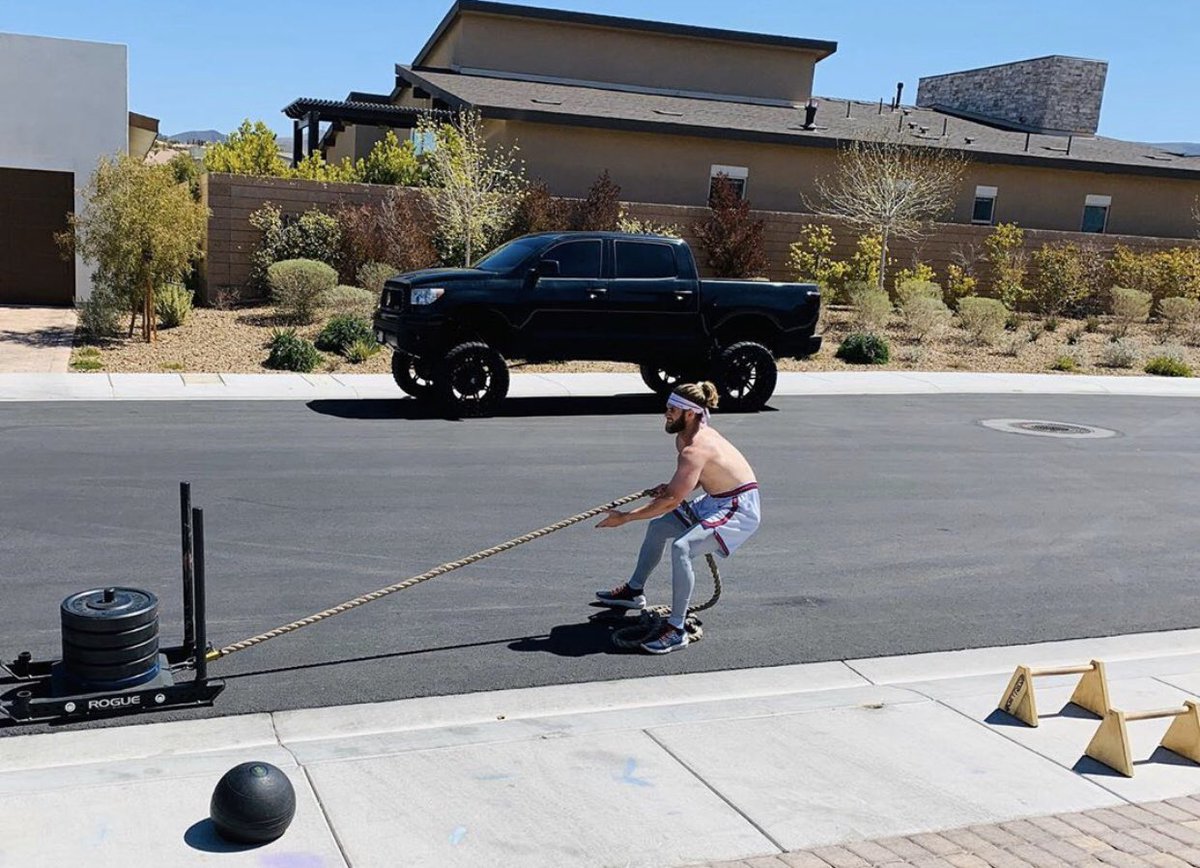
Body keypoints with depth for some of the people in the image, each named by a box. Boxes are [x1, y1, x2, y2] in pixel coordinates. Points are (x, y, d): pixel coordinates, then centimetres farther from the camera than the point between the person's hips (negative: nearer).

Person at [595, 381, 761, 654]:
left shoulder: (695, 449, -29)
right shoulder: (683, 437, 1)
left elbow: (672, 501, -29)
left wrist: (624, 518, -24)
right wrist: (672, 486, -6)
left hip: (738, 509, -11)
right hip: (715, 501, 11)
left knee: (681, 548, -29)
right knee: (658, 527, 18)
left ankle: (676, 630, -23)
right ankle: (634, 591, 37)